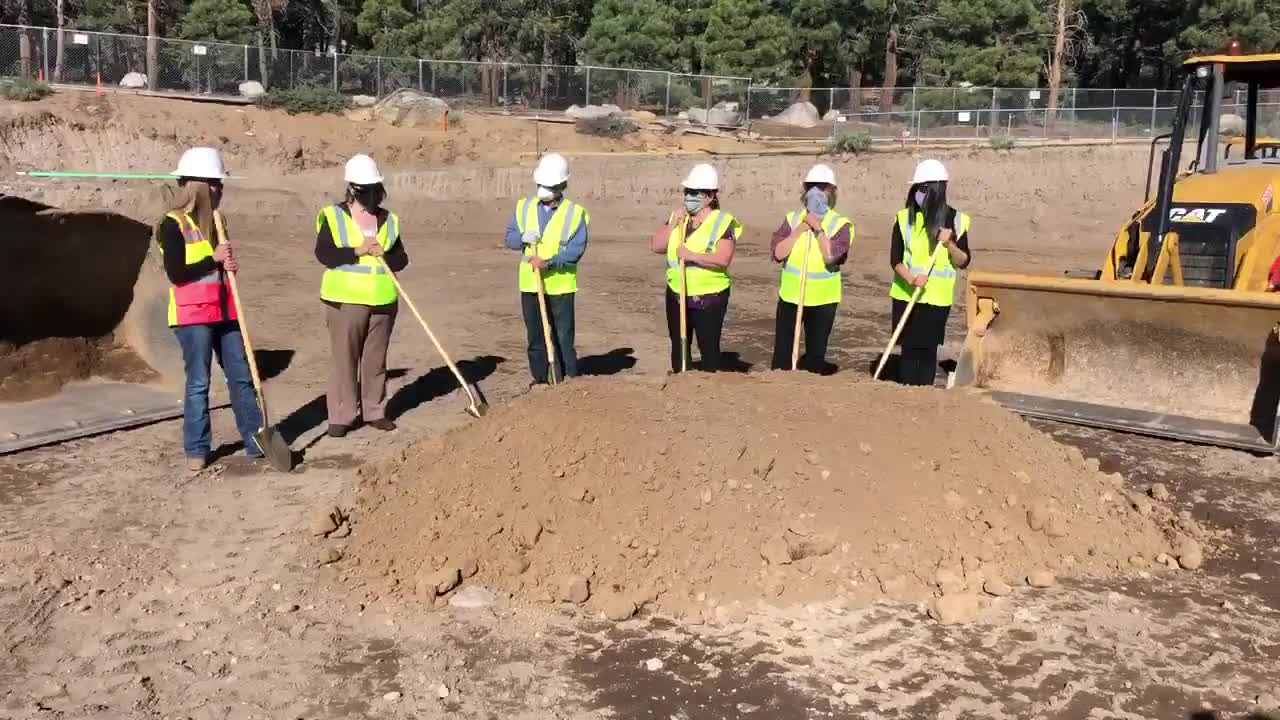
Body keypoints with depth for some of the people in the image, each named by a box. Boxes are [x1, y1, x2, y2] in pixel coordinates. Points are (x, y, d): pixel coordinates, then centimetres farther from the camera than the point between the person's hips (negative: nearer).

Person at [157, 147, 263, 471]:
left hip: (224, 310, 7)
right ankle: (196, 449, 9)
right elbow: (176, 273, -18)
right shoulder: (173, 224, -10)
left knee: (241, 376, 8)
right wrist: (213, 259, -16)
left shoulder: (214, 221, 13)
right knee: (198, 382, -2)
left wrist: (230, 265, -1)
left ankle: (255, 440, 15)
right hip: (192, 314, -7)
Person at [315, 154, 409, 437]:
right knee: (345, 359, -1)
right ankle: (342, 415, 6)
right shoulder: (333, 217, -2)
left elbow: (401, 259, 9)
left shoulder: (389, 220, 11)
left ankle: (374, 411, 21)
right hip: (345, 299, -4)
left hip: (382, 300, 4)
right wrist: (358, 250, -18)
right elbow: (324, 254, -12)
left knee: (376, 358, 10)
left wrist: (384, 255, -12)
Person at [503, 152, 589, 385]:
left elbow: (576, 249, -13)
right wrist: (523, 237, -15)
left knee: (563, 337, -2)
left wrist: (549, 262, -26)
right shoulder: (524, 207, 8)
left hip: (560, 285, -4)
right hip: (530, 284, 4)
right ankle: (539, 381, 23)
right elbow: (509, 237, 8)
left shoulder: (575, 213, -5)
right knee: (535, 337, 12)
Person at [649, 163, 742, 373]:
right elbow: (655, 246, 2)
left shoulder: (724, 223, -9)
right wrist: (673, 223, -8)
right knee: (678, 346, 14)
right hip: (676, 295, 6)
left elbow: (723, 259, -21)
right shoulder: (677, 217, 9)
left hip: (709, 297, -5)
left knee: (708, 347, 2)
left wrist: (691, 256, -25)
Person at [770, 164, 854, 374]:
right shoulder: (792, 218, 2)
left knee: (816, 354, 10)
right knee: (782, 353, 6)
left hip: (822, 300, -2)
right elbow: (778, 253, -9)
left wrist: (818, 229, -19)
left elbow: (831, 256, -20)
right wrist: (799, 230, -14)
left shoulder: (840, 224, -6)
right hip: (790, 297, 2)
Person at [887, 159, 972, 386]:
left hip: (937, 297, 0)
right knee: (909, 348, 5)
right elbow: (895, 259, -5)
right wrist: (911, 279, -23)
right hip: (907, 295, 0)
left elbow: (963, 262, 1)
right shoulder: (905, 217, -2)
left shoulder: (955, 220, -2)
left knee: (928, 349, 3)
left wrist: (949, 244, -17)